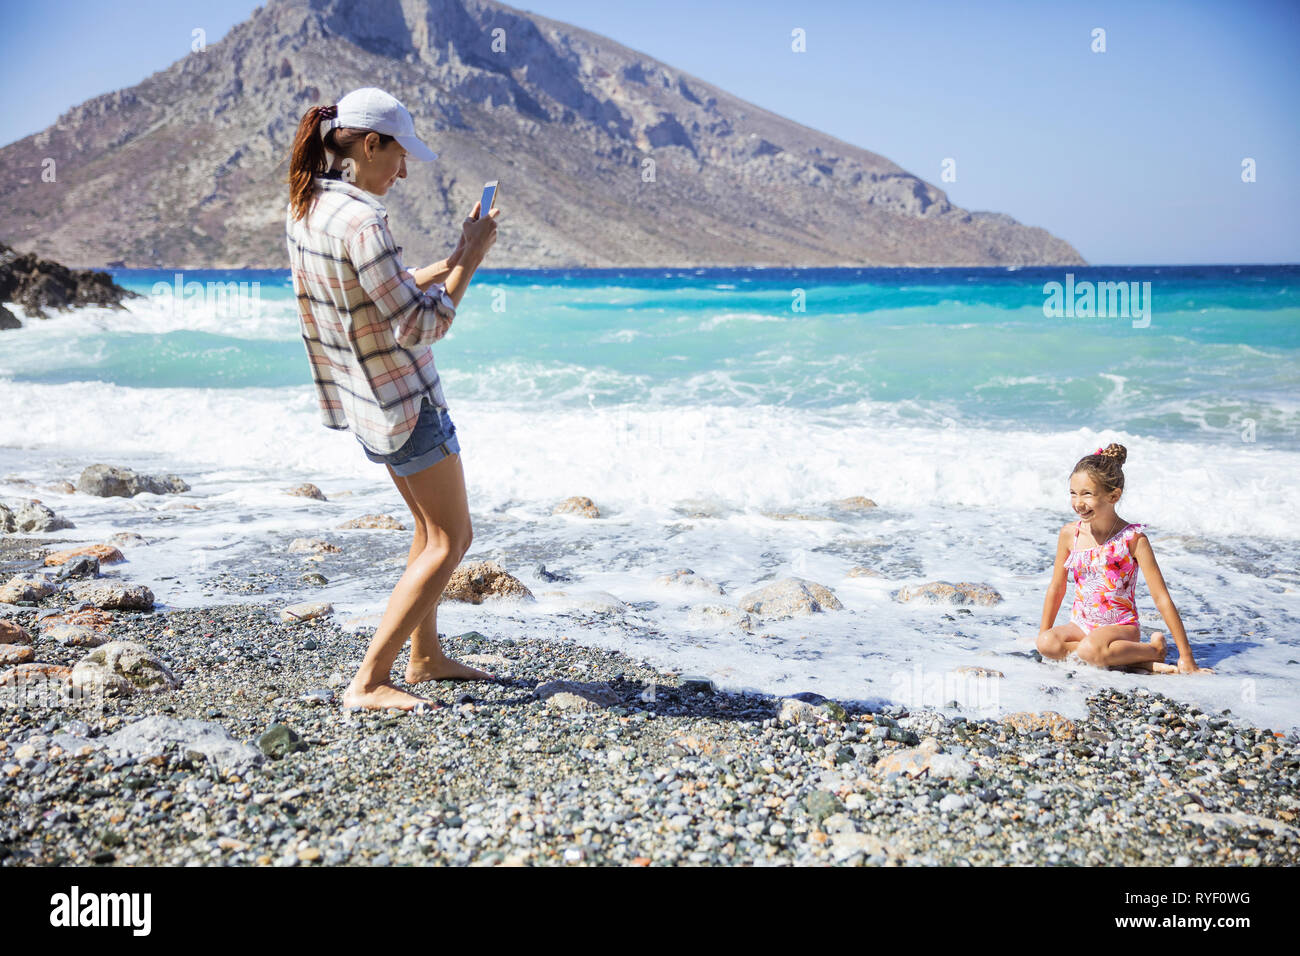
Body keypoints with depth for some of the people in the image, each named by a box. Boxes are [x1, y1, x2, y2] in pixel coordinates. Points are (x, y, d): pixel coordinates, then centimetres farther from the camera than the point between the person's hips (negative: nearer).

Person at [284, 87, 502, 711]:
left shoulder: (303, 211, 4)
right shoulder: (360, 222, -26)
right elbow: (419, 326, -23)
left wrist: (455, 258, 12)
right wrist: (471, 259, -13)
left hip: (364, 402, 9)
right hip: (405, 402, -9)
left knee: (430, 530, 21)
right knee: (449, 541, 0)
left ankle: (426, 658, 30)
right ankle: (368, 683, -2)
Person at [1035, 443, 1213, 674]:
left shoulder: (1132, 538, -11)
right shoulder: (1069, 534, 1)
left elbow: (1161, 598, -10)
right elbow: (1057, 587, 15)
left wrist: (1186, 658, -10)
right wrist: (1043, 632, 16)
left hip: (1122, 627, -5)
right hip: (1080, 626, 5)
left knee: (1090, 649, -38)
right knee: (1047, 644, -29)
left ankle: (1153, 650, -9)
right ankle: (1135, 659, -17)